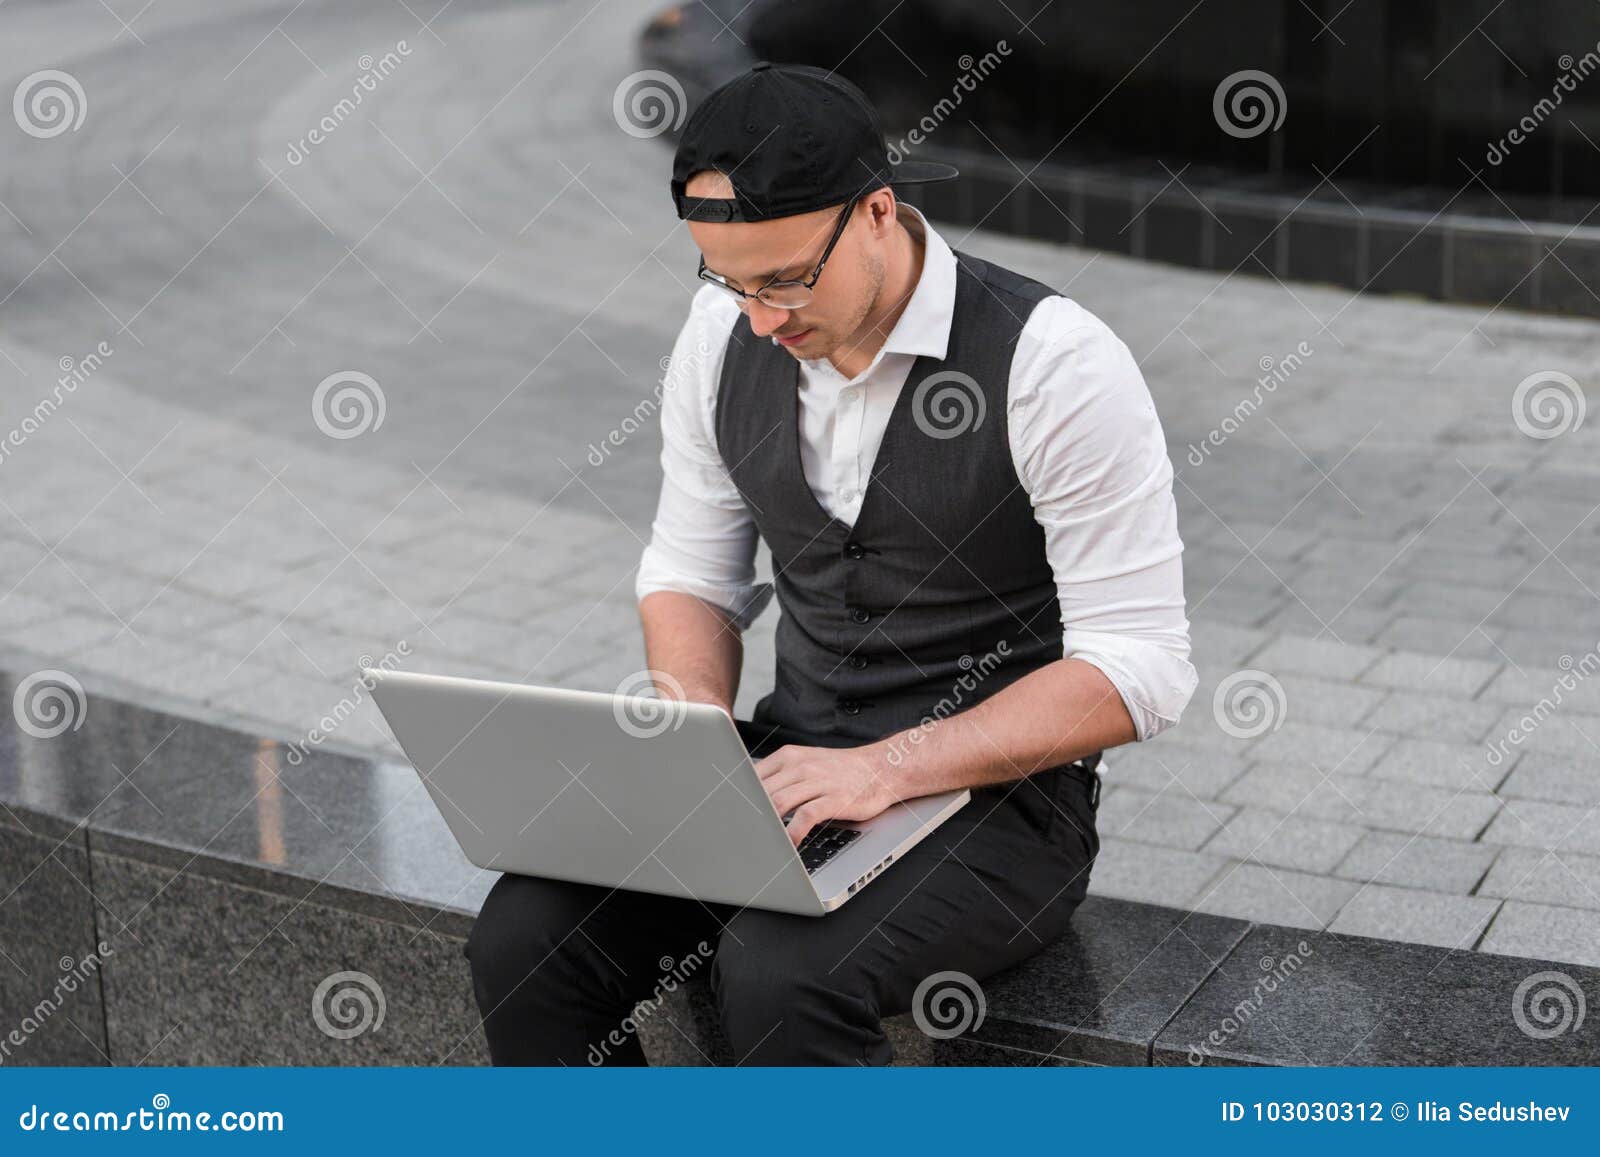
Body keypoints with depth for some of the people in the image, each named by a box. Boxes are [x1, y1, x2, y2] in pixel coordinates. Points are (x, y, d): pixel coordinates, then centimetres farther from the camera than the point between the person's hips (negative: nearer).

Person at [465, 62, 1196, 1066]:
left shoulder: (1052, 362, -17)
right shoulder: (724, 334, 0)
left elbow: (1139, 671, -17)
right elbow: (692, 573, 13)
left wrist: (889, 768, -25)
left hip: (993, 793, -5)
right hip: (791, 762, 6)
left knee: (781, 976, -33)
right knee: (525, 940, -17)